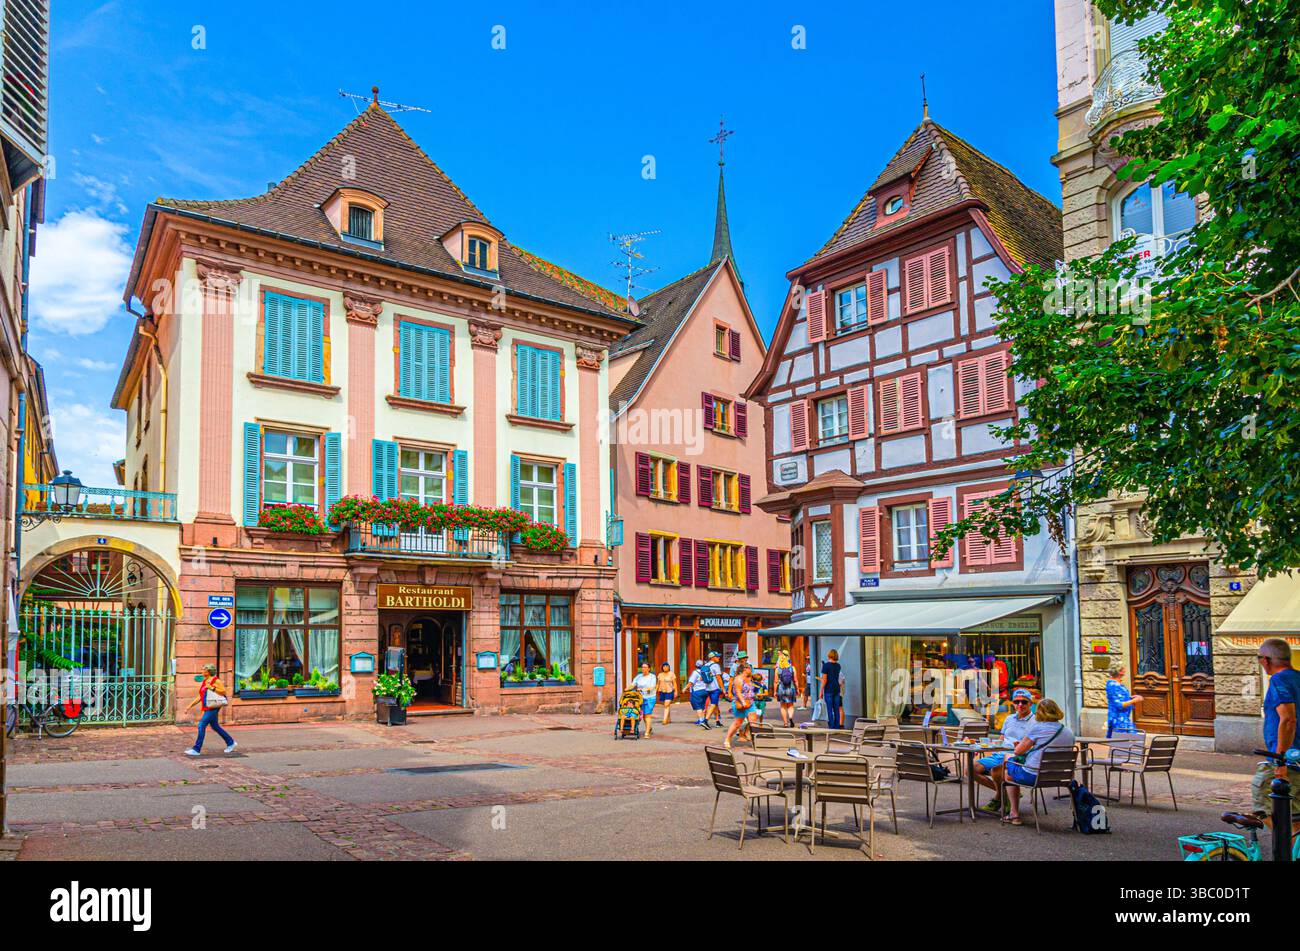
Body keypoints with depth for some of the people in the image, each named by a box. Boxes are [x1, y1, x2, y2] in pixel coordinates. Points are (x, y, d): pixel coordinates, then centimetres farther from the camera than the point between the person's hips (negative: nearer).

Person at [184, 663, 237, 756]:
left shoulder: (216, 680, -10)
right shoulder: (204, 682, 14)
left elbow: (224, 691, -17)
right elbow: (200, 697, 18)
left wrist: (212, 688, -23)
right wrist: (190, 706, 14)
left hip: (213, 707, -9)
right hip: (207, 708, 9)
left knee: (201, 725, -12)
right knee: (215, 726, 15)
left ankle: (196, 749, -8)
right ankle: (231, 743, 28)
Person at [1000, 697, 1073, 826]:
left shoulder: (1036, 728, -14)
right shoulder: (1069, 733, 3)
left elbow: (1017, 751, -9)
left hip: (1032, 776, -6)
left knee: (1008, 766, 24)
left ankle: (1014, 814, 22)